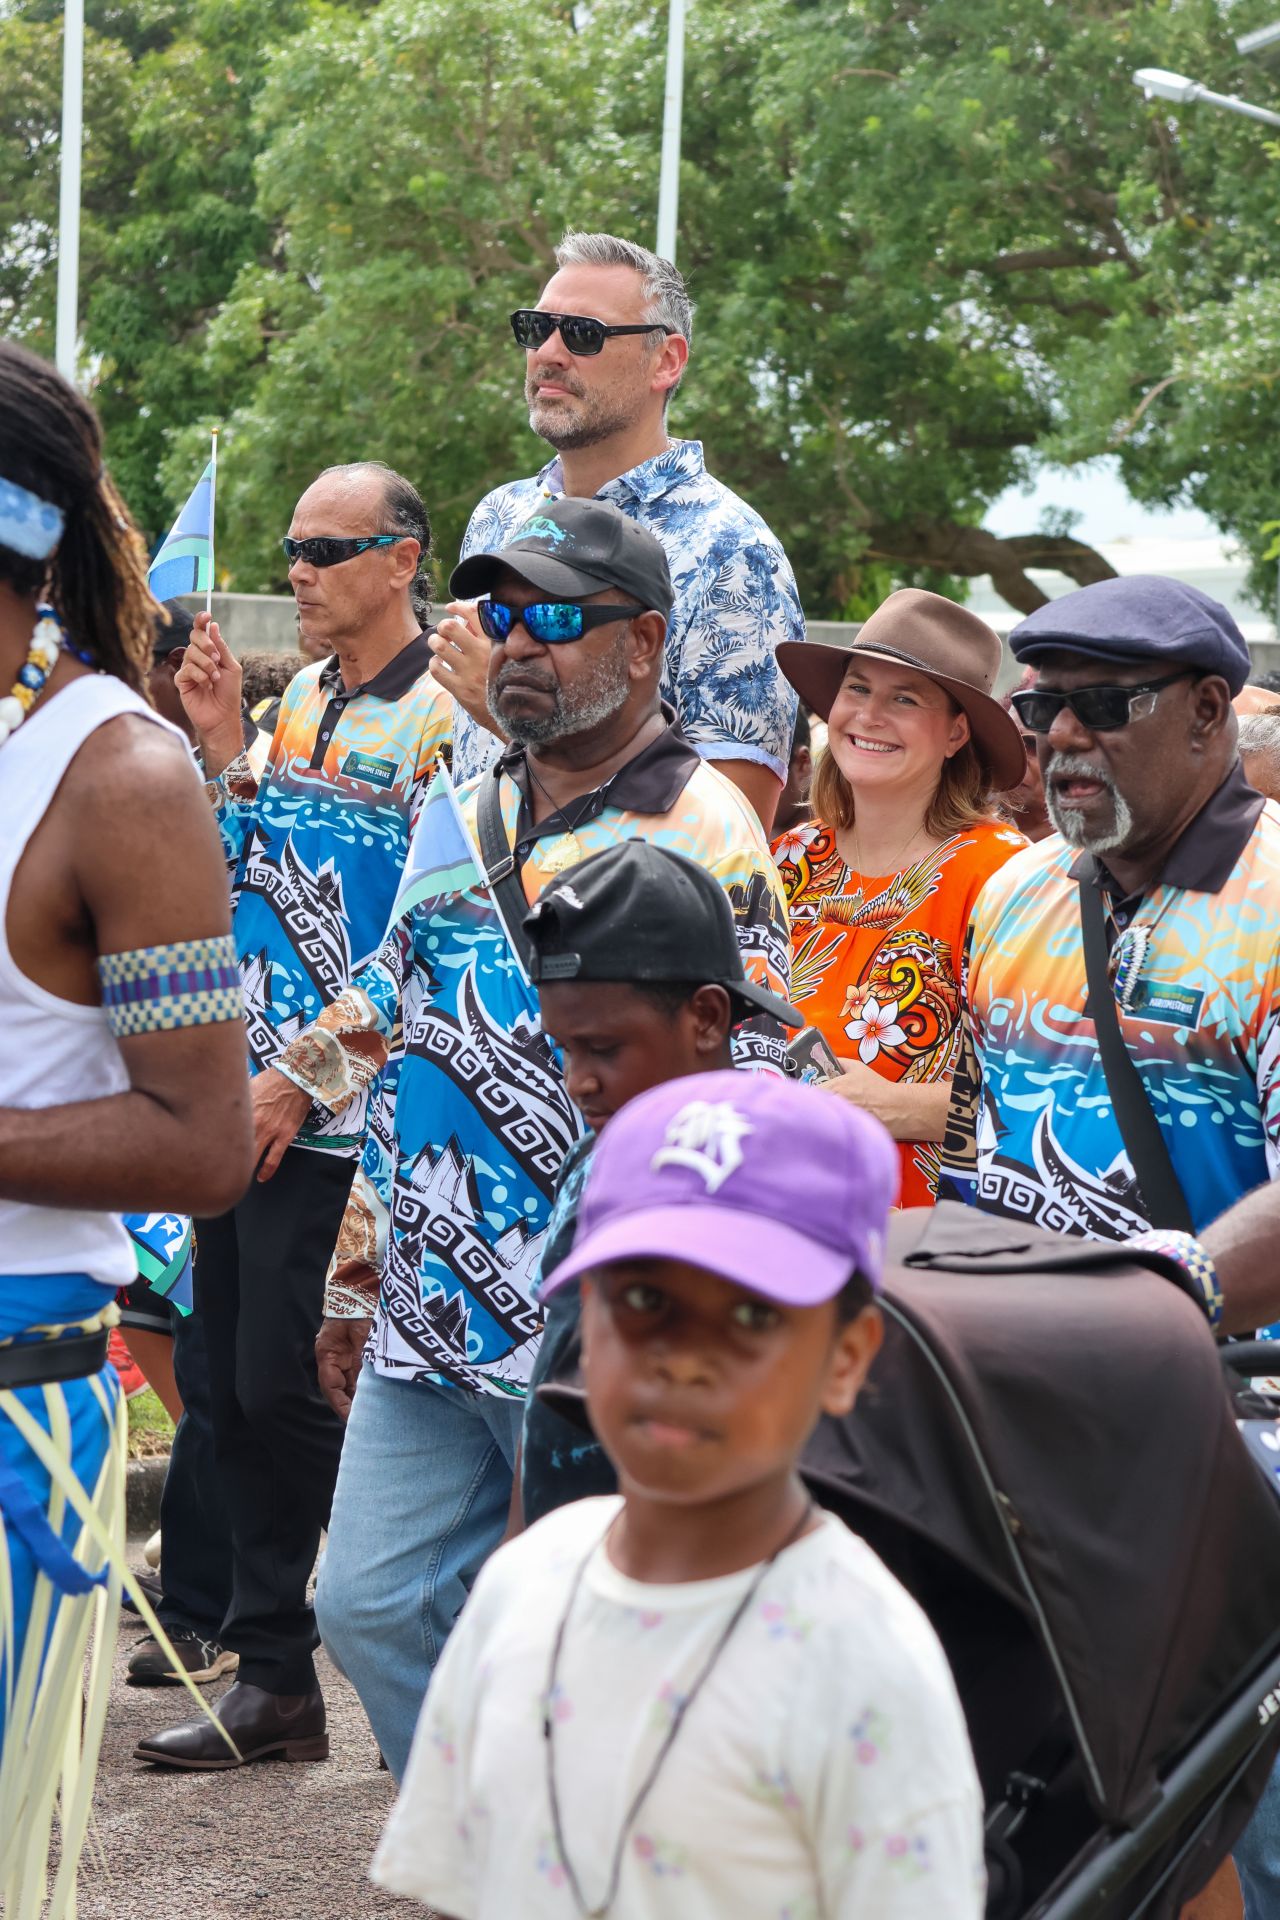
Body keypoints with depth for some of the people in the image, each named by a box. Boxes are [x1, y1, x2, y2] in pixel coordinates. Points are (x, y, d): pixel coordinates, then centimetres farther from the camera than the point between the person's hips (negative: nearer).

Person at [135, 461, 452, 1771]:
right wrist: (222, 744, 6)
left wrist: (310, 1073, -15)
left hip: (337, 1122, -8)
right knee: (235, 1390, 7)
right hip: (245, 1105, 8)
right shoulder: (299, 704, 16)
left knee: (284, 1391, -10)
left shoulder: (443, 716, -9)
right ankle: (273, 1676, 14)